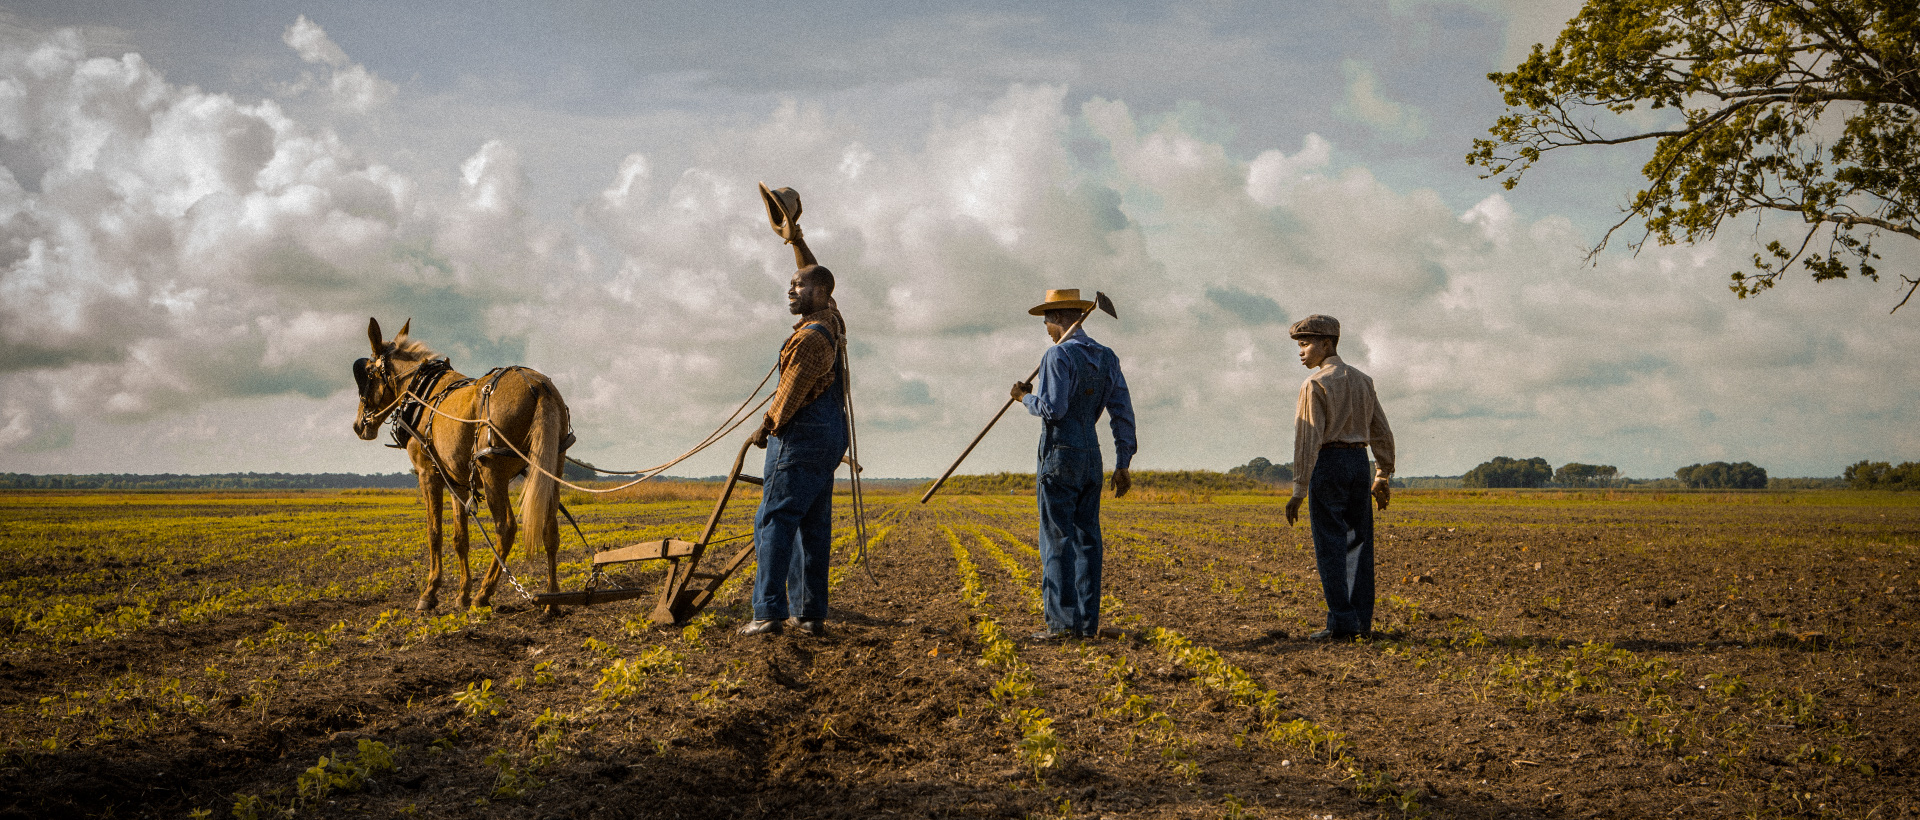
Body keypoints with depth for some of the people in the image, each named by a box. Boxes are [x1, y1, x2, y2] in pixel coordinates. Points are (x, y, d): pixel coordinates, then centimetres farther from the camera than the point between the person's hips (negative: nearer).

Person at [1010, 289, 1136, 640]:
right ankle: (1087, 622, 9)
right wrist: (1123, 464, 12)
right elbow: (1123, 413, 9)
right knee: (1085, 539, 8)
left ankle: (1061, 622, -6)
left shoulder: (1059, 354, -12)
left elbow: (1053, 409, -22)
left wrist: (1026, 398, -2)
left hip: (1059, 456, -7)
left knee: (1057, 541, -5)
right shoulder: (1107, 358, 11)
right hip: (1091, 456, 7)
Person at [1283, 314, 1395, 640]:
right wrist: (1383, 477, 20)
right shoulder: (1361, 381, 13)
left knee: (1331, 546, -4)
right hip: (1359, 464, 7)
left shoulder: (1315, 384, -10)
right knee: (1357, 543, 9)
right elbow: (1381, 432, 15)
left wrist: (1299, 491, -15)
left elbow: (1308, 439, -16)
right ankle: (1362, 619, 10)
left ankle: (1341, 622, -6)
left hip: (1328, 464, -7)